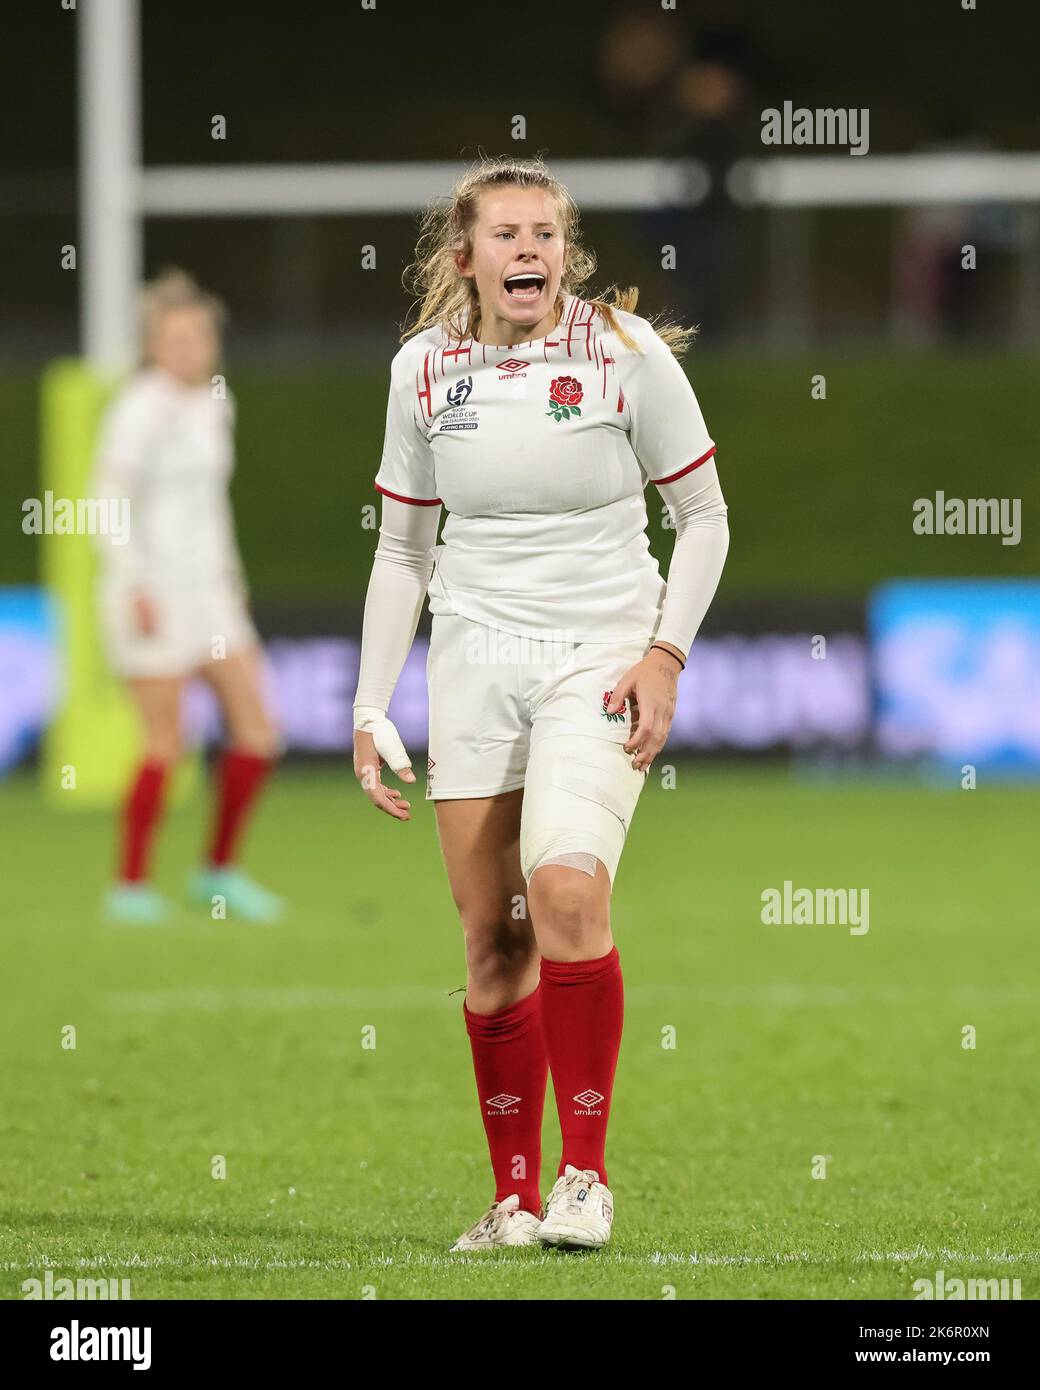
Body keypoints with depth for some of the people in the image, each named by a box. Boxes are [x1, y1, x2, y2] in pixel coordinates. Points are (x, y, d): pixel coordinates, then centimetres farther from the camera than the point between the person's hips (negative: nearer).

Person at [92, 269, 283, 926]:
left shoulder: (216, 403, 12)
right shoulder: (144, 408, -13)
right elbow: (109, 500, -16)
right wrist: (135, 586, -21)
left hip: (207, 588, 8)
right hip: (152, 591, -8)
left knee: (258, 731, 3)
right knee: (167, 745, -8)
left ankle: (220, 871, 16)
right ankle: (130, 884, 5)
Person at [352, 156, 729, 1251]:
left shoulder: (627, 351, -4)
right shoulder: (424, 368, 4)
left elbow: (703, 515, 4)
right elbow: (402, 551, 12)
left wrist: (666, 651, -8)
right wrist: (371, 709, 7)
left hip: (600, 655, -3)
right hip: (474, 656, 3)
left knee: (566, 887, -24)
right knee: (492, 935, -1)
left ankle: (585, 1171, -14)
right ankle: (516, 1194, 10)